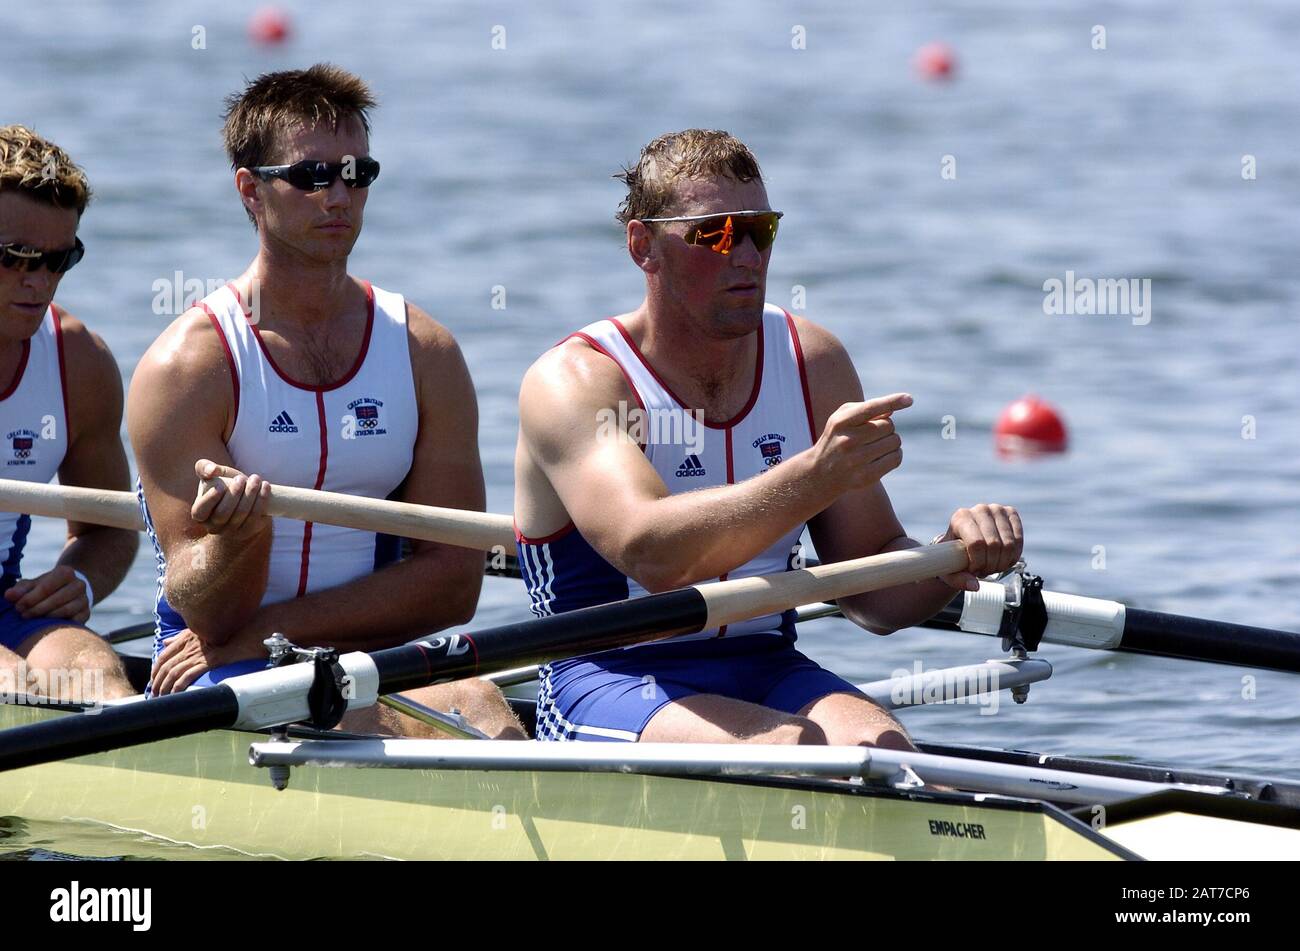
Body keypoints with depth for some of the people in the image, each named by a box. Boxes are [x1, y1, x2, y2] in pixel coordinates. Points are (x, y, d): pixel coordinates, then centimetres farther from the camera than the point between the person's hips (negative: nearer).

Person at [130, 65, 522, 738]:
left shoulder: (424, 352, 7)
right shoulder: (186, 366, -6)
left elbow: (453, 582, 1)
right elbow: (209, 615, -9)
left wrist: (268, 628, -10)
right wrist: (242, 533, -34)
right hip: (228, 678, -3)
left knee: (479, 708, -31)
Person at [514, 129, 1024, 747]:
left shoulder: (812, 362, 9)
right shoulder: (573, 381, -9)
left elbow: (869, 591, 10)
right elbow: (650, 555, -28)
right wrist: (817, 475, -37)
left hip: (767, 672, 5)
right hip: (609, 688, -5)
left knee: (881, 748, -28)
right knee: (791, 751, -32)